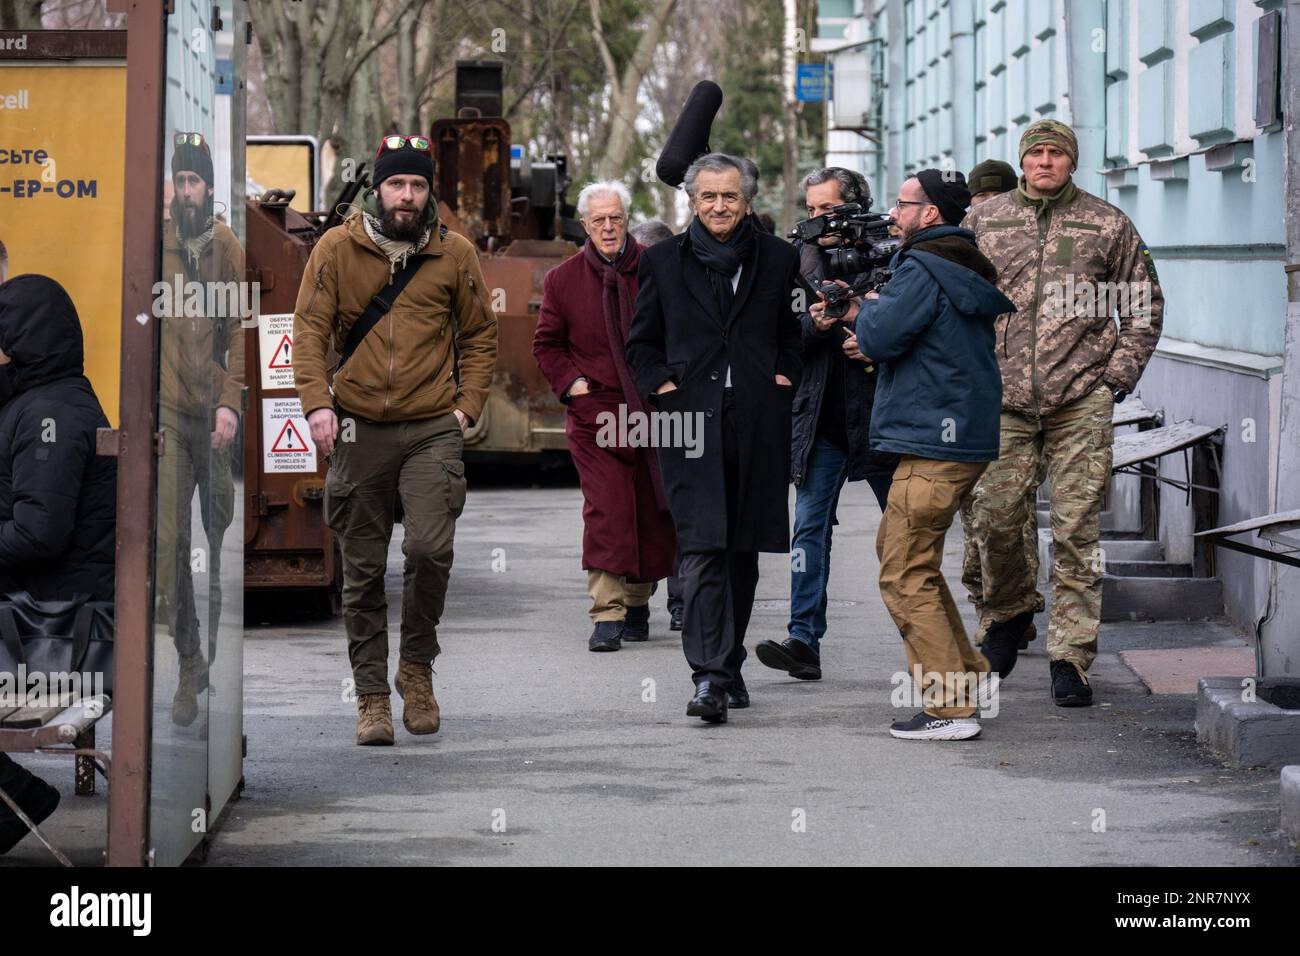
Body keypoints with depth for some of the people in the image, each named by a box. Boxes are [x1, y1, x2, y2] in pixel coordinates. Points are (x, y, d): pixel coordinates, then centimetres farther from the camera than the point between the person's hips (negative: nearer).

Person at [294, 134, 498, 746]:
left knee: (430, 548, -17)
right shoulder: (337, 249, 1)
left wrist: (467, 406, 2)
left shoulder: (455, 254, 4)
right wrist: (316, 402, -14)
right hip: (359, 430, 1)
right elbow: (309, 329, -1)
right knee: (364, 569, 5)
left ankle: (417, 666, 6)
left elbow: (480, 335, 13)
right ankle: (372, 697, 15)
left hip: (432, 427, -1)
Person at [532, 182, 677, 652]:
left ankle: (637, 602, 25)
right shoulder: (563, 279, 5)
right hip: (595, 414, -1)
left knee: (653, 512, 8)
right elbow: (546, 343, 15)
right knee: (605, 512, -11)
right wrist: (571, 382, 0)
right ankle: (607, 614, -13)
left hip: (654, 412, 1)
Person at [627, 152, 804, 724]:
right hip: (692, 420, -2)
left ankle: (728, 664, 23)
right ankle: (709, 676, -19)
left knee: (742, 549, 9)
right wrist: (662, 386, -2)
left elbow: (796, 331, 18)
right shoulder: (663, 262, 8)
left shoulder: (778, 259, 8)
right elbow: (641, 343, 13)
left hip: (758, 424, 2)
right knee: (702, 549, -13)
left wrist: (783, 377, 2)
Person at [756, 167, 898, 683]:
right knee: (810, 529, -5)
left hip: (879, 415, -2)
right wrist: (815, 324, -15)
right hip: (821, 419, 2)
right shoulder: (802, 259, 8)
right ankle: (804, 641, -8)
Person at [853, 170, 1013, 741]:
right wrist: (878, 316, 12)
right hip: (967, 437, 10)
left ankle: (950, 709, -9)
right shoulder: (970, 269, 16)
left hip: (934, 445, -10)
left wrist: (870, 305, 3)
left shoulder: (922, 270, -13)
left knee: (906, 575, -7)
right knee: (895, 548, 21)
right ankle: (966, 675, 23)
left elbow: (879, 338, -18)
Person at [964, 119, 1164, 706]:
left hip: (1081, 400, -1)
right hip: (1002, 399, 1)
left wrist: (1118, 376, 3)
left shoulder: (1107, 225, 8)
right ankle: (1008, 611, 28)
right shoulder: (983, 223, 11)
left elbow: (1144, 306, 13)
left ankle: (1070, 657, 1)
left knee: (1076, 526, -4)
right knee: (995, 516, 0)